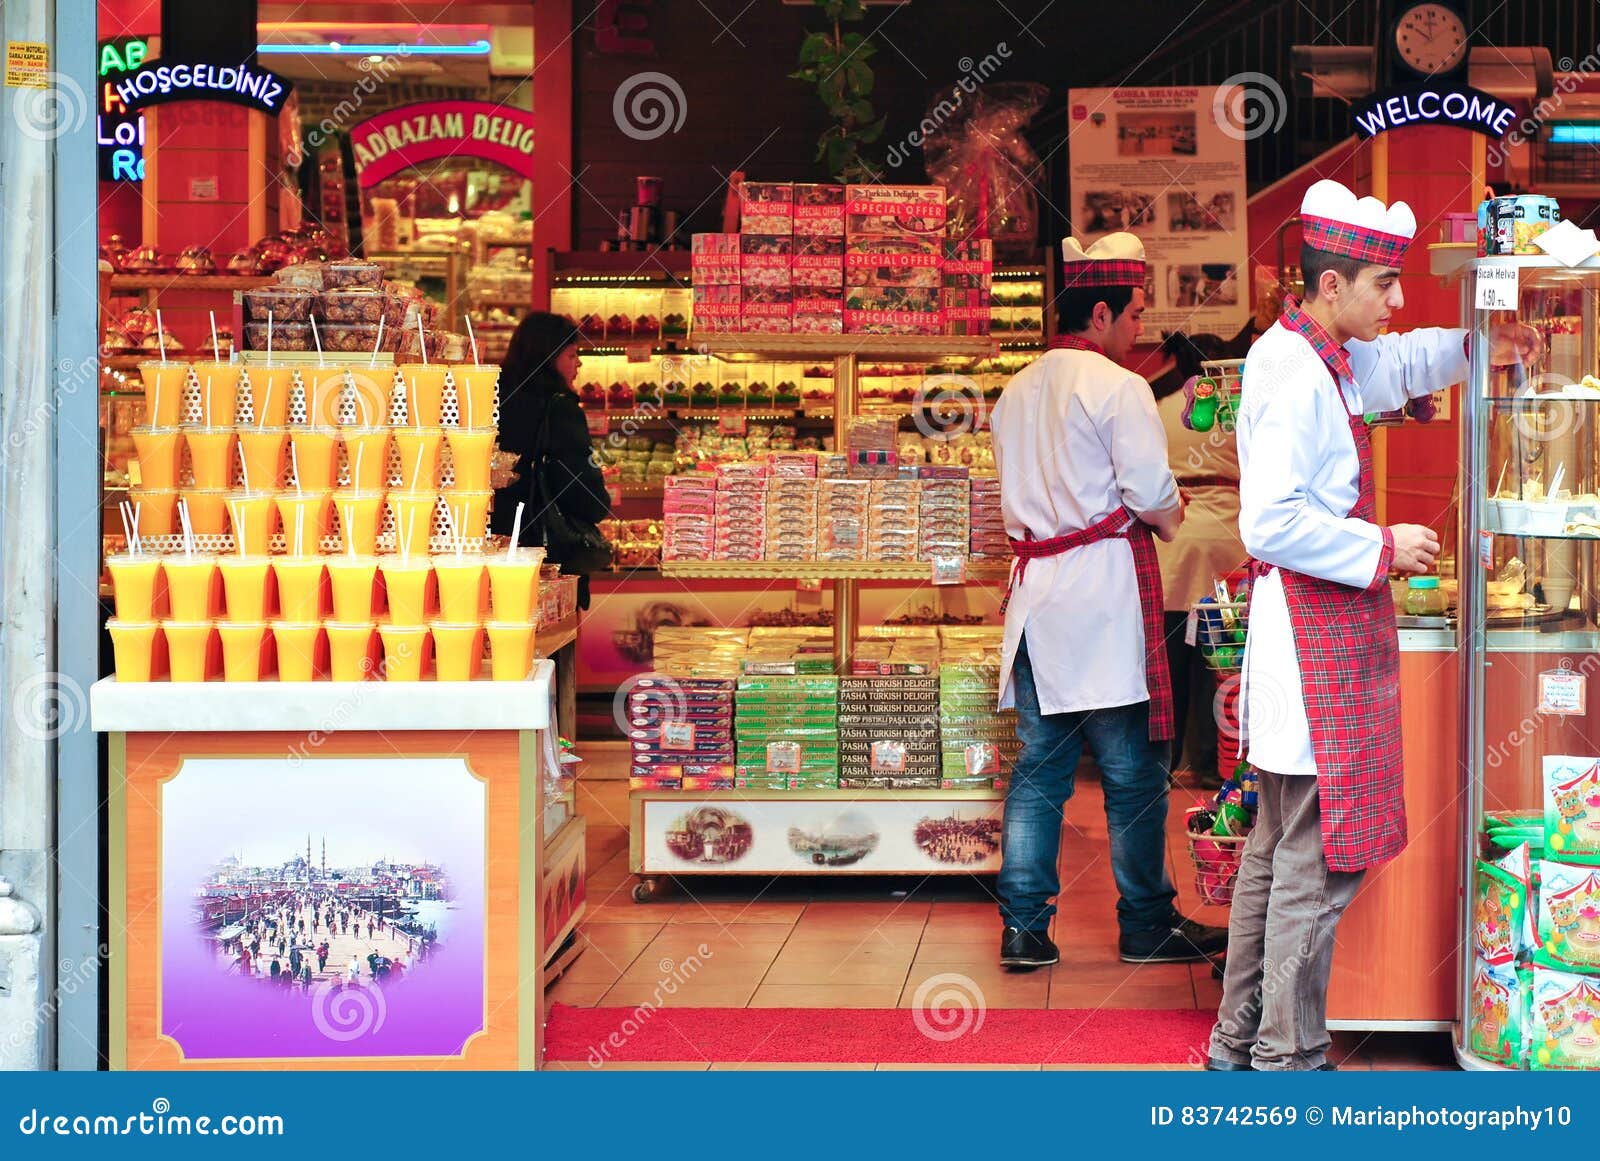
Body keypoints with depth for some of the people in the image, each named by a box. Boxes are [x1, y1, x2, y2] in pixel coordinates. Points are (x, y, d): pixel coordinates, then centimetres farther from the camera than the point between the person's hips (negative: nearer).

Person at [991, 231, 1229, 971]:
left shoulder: (1017, 392, 14)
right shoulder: (1118, 388, -10)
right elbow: (1150, 491, -13)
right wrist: (1170, 520, 7)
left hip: (1036, 589, 7)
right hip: (1104, 589, -7)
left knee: (1039, 767, 8)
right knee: (1133, 771, 2)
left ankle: (1024, 927, 7)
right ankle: (1147, 925, 10)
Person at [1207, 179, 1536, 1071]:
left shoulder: (1322, 360, 13)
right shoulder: (1294, 374, -18)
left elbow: (1396, 364, 36)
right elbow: (1273, 523, -26)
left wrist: (1472, 349, 21)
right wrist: (1384, 549, -17)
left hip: (1325, 637, 11)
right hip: (1316, 638, -11)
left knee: (1279, 854, 17)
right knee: (1318, 865, -6)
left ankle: (1241, 1047, 25)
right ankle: (1289, 1061, 1)